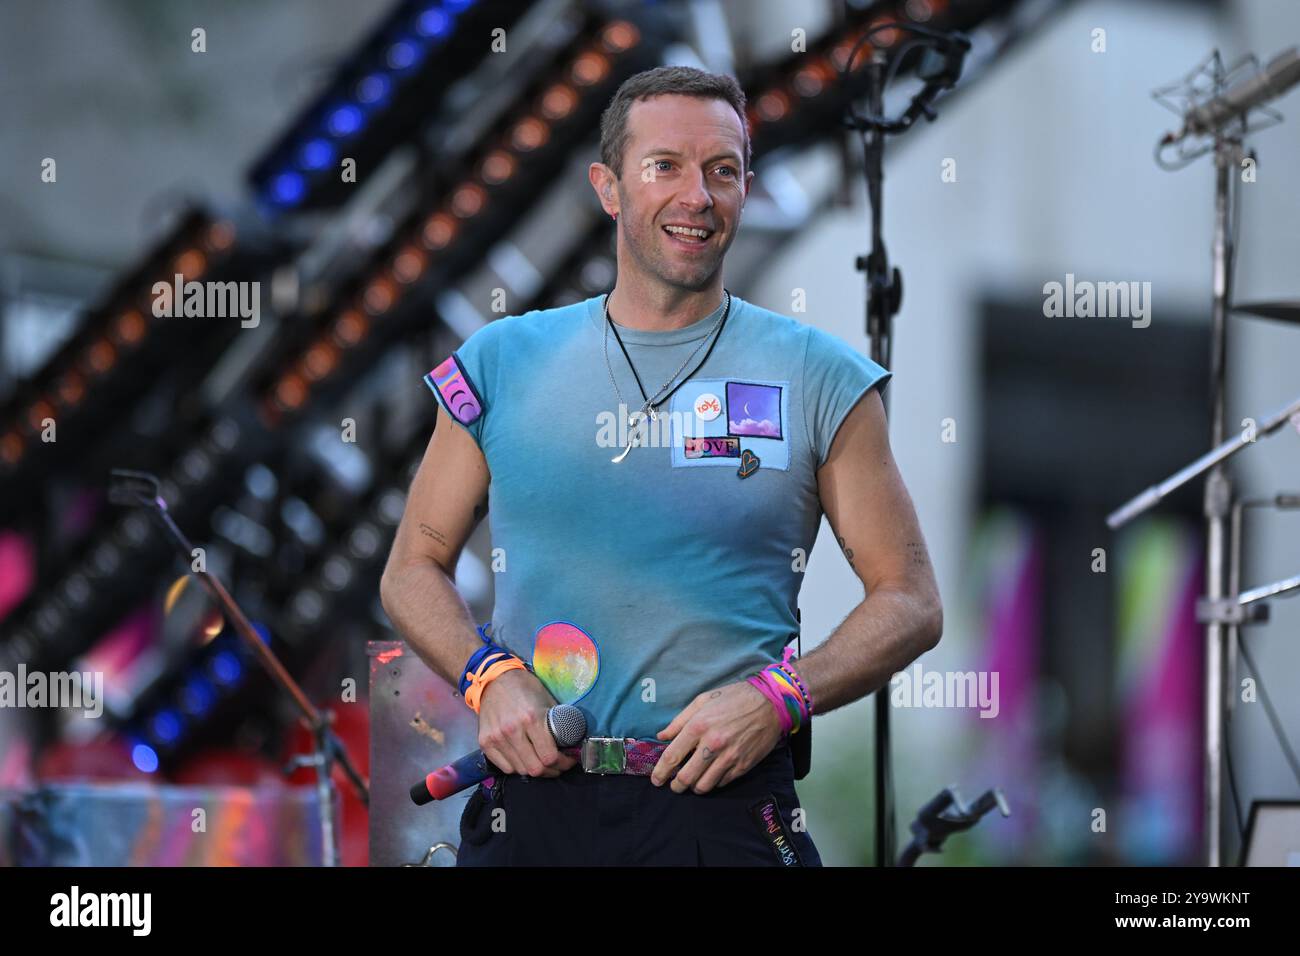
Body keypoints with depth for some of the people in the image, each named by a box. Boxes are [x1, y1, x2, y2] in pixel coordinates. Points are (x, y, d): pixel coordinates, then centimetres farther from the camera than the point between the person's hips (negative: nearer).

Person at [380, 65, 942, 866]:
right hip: (537, 799, 2)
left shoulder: (818, 379, 3)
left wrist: (776, 698, -12)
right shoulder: (502, 364, 8)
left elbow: (911, 603, 4)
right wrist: (489, 675, -6)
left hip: (727, 815, -1)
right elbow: (415, 567, 14)